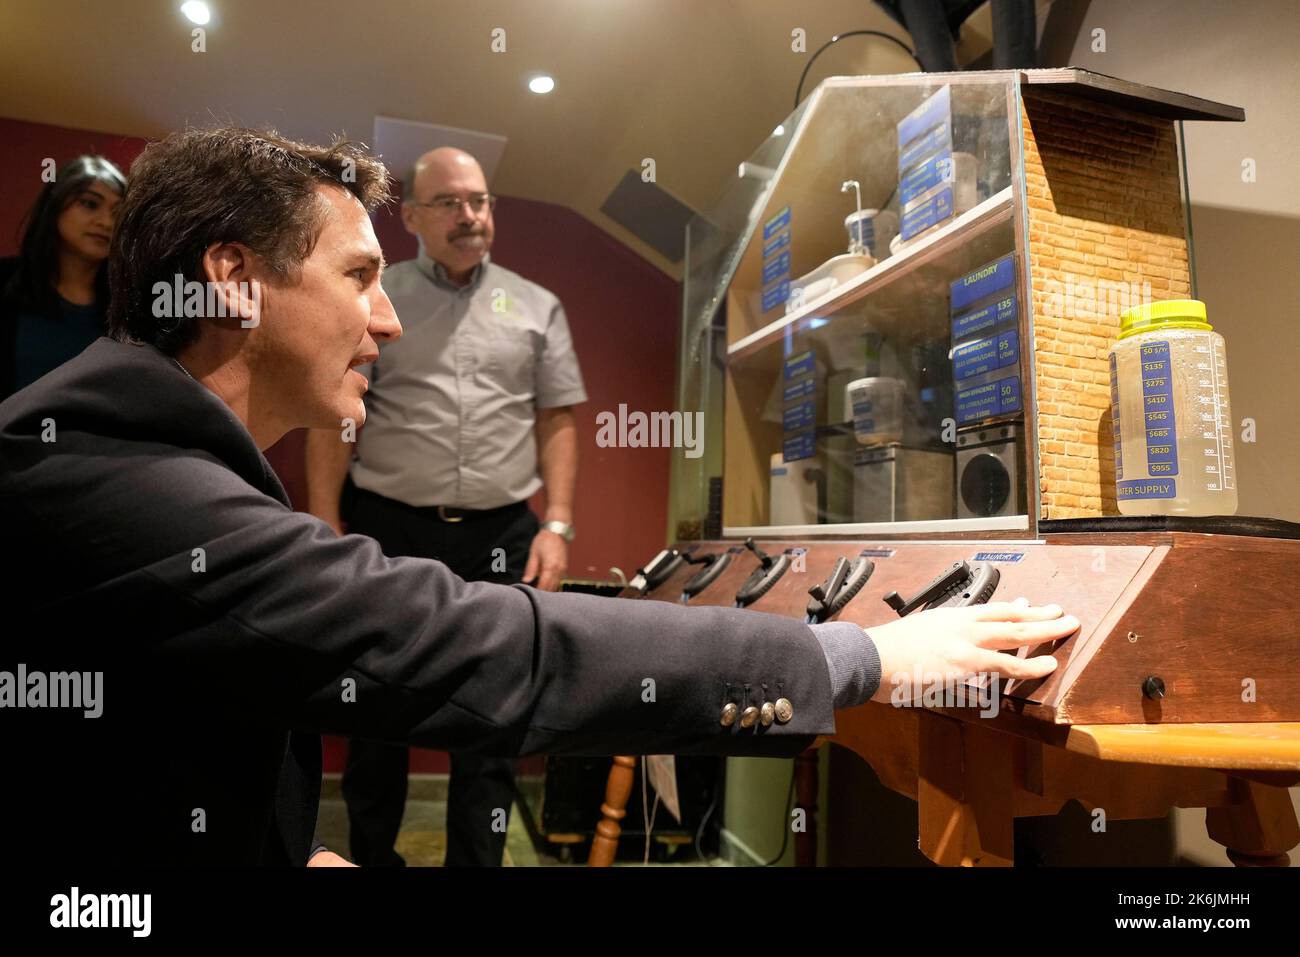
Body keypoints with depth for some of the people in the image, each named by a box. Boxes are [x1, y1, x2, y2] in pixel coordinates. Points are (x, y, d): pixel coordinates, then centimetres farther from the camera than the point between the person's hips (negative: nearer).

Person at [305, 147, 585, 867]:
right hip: (389, 532, 0)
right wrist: (327, 531, -5)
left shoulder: (536, 307, 10)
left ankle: (476, 859, 24)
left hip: (502, 540, 1)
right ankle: (370, 854, 32)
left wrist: (557, 526, -2)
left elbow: (558, 422, 7)